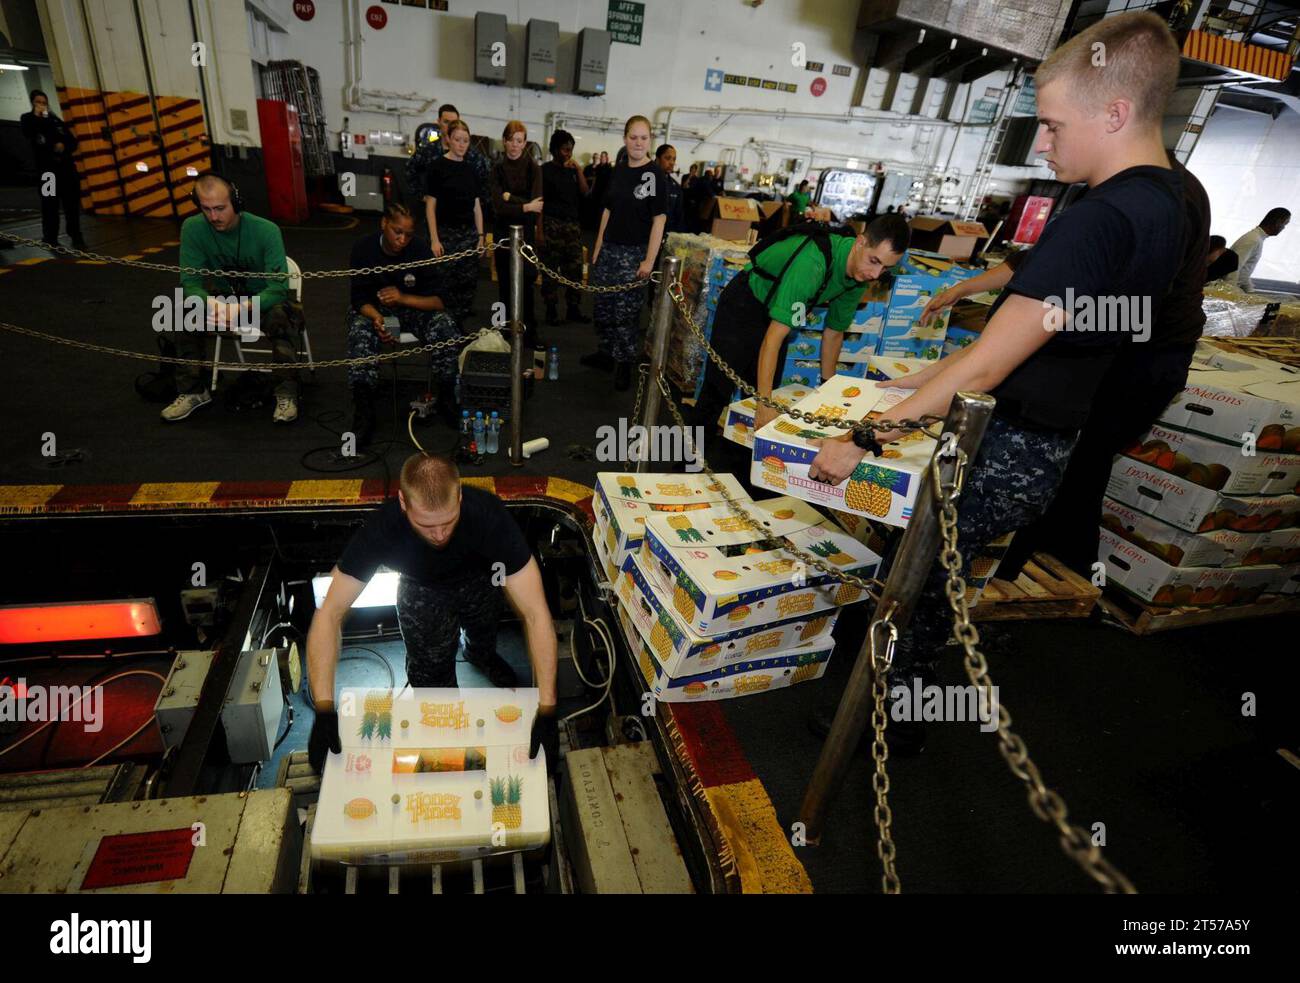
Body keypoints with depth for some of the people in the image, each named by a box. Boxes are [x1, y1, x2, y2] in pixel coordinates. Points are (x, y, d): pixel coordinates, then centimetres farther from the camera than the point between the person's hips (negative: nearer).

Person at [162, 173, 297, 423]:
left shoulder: (266, 230, -22)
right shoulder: (192, 228, -12)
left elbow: (278, 287, -27)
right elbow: (191, 281, -12)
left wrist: (241, 308, -43)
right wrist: (210, 303, -36)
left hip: (263, 300, -3)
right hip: (223, 297, 3)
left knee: (280, 316, -36)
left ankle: (287, 393, -24)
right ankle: (192, 391, -6)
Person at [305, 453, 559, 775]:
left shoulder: (488, 514, -41)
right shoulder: (382, 528, -38)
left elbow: (536, 613, -41)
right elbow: (329, 614, -33)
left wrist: (546, 710, -44)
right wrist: (324, 710, -42)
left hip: (476, 577, 1)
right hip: (421, 587, -1)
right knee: (431, 677, -6)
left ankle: (481, 655, 30)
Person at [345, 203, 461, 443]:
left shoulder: (420, 248, -13)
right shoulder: (364, 248, -14)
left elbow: (438, 301, -14)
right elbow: (359, 300, -12)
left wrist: (403, 298, -29)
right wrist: (377, 318, -34)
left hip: (412, 308, 1)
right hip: (371, 309, -1)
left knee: (445, 325, -28)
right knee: (361, 333, -34)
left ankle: (447, 399, -14)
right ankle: (363, 413, -29)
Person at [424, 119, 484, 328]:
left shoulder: (470, 168, 10)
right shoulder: (438, 166, -4)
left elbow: (477, 206, 13)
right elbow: (430, 205, -7)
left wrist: (480, 236, 8)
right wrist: (434, 239, -13)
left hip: (469, 234, 5)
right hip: (446, 233, -5)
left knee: (468, 283, 4)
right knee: (446, 285, -1)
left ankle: (459, 326, 14)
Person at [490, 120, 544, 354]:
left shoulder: (533, 167, -2)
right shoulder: (497, 168, 2)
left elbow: (537, 203, -12)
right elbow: (498, 206, -8)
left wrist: (510, 198, -11)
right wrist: (525, 207, -16)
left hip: (525, 232, -2)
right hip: (502, 231, 2)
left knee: (525, 283, -7)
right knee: (505, 284, 7)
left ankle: (530, 333, -2)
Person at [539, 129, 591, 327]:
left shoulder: (573, 170, 13)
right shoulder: (545, 170, 0)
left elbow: (585, 193, 4)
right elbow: (540, 202, -4)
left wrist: (579, 169, -4)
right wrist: (539, 230, -11)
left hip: (573, 225, 5)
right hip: (552, 224, -4)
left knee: (575, 268, 2)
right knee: (550, 269, -2)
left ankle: (573, 309, 10)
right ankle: (551, 310, 4)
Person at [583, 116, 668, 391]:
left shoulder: (654, 175, -6)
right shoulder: (618, 172, 10)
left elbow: (659, 219, -10)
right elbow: (608, 212, 16)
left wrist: (649, 260, -16)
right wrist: (598, 248, 11)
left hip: (634, 253, -6)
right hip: (608, 250, 6)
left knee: (627, 311, -3)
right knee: (603, 306, 12)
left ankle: (624, 364, 10)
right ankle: (606, 353, 29)